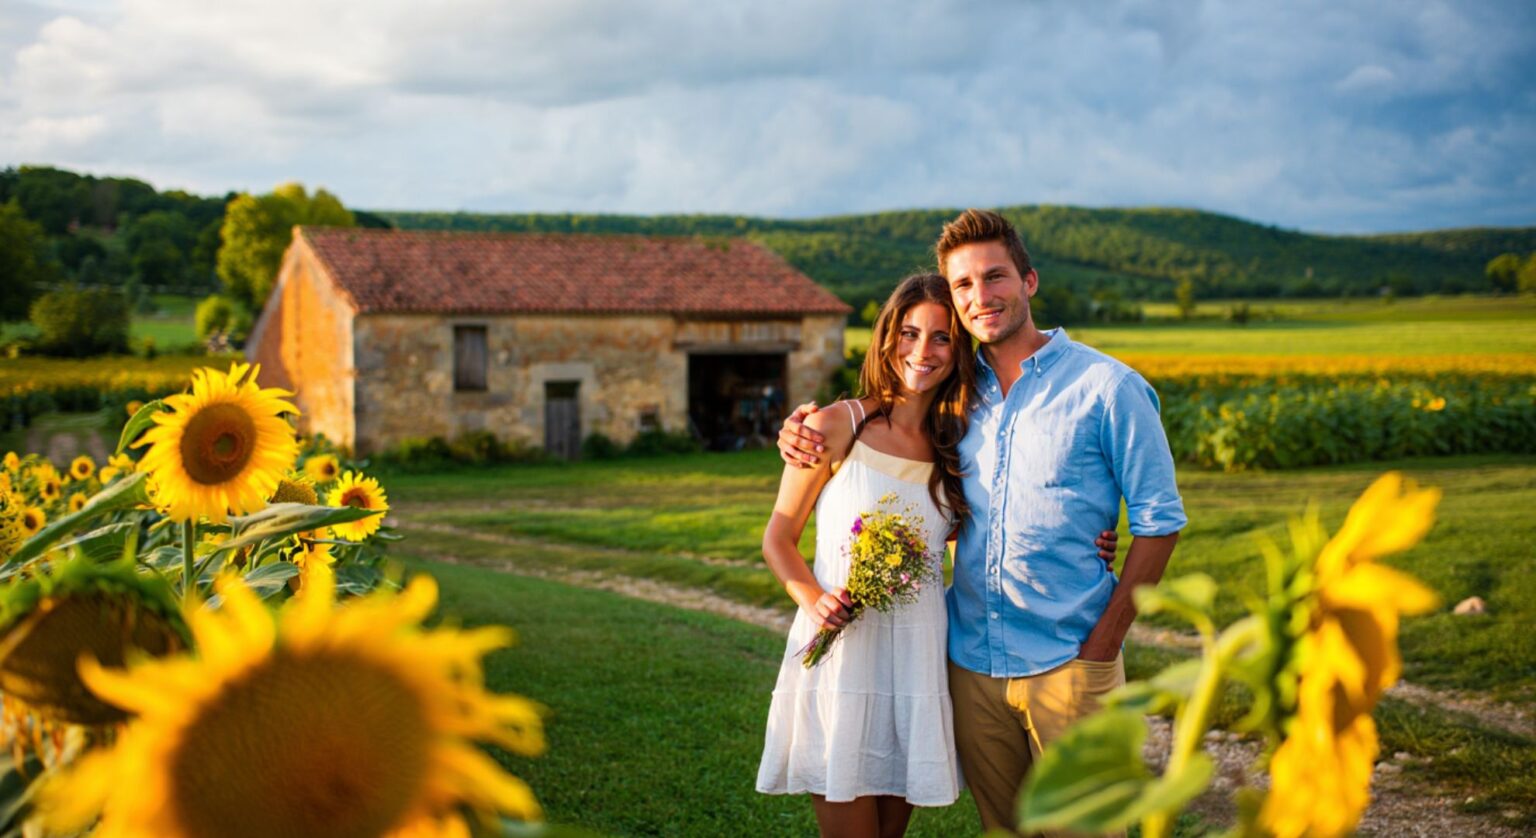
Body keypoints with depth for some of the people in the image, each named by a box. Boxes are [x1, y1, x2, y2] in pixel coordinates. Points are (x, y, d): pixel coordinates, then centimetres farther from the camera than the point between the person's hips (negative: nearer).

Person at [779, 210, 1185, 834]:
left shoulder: (1105, 388, -6)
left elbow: (1159, 521, -5)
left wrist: (1104, 642, -10)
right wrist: (804, 433, -1)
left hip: (1067, 663, -4)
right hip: (971, 663, 5)